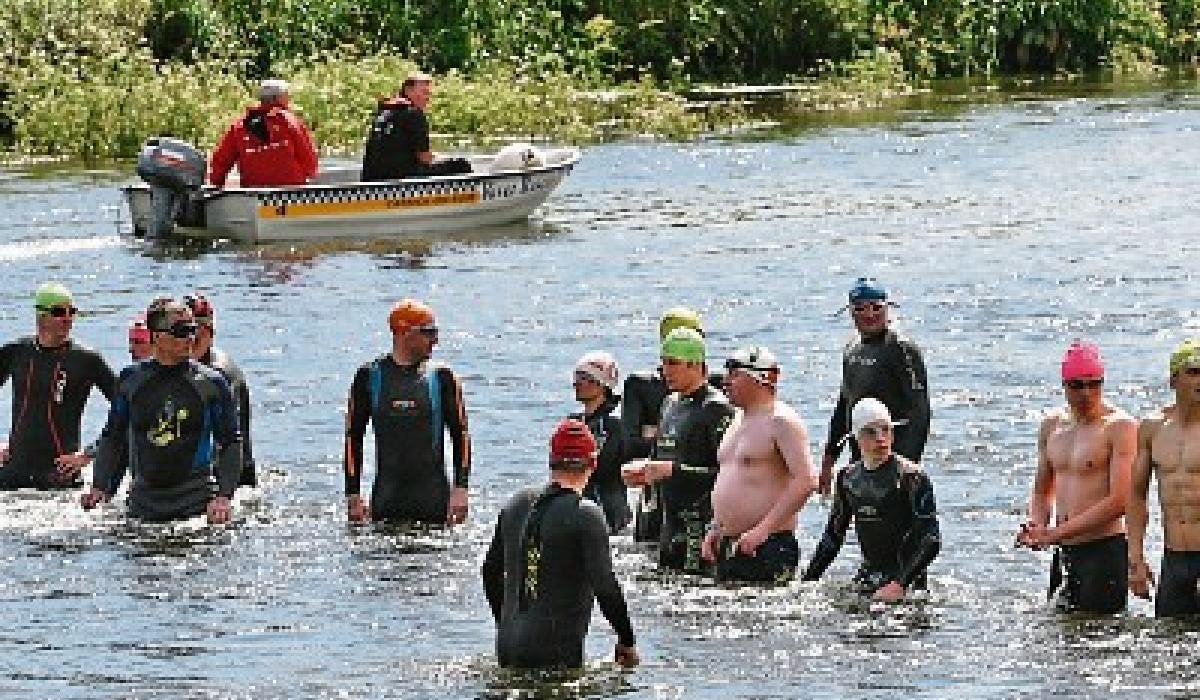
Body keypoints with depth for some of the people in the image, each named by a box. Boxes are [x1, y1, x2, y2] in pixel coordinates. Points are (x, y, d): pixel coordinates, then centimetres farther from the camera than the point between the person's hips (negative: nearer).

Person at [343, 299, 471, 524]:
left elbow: (460, 435, 7)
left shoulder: (441, 377, 5)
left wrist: (461, 489, -3)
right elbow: (353, 436, 8)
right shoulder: (370, 377, 4)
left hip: (433, 497, 0)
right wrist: (353, 494, 3)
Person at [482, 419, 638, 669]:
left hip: (508, 646, 6)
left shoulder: (517, 504, 11)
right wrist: (627, 642, -2)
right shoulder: (586, 514, -9)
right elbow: (605, 587, -14)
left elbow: (491, 572, 20)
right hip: (556, 654, -6)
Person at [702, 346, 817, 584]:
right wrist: (715, 528, 18)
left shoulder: (780, 421, -9)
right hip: (728, 548, 9)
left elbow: (806, 481, -19)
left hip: (767, 547, -9)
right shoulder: (739, 420, 20)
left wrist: (763, 530, -22)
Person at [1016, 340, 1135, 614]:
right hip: (1064, 552, 7)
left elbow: (1119, 502, -16)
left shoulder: (1120, 427, -8)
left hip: (1105, 550, -7)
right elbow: (1042, 491, 23)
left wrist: (1055, 533, -16)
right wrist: (1037, 525, 0)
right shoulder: (1052, 424, 13)